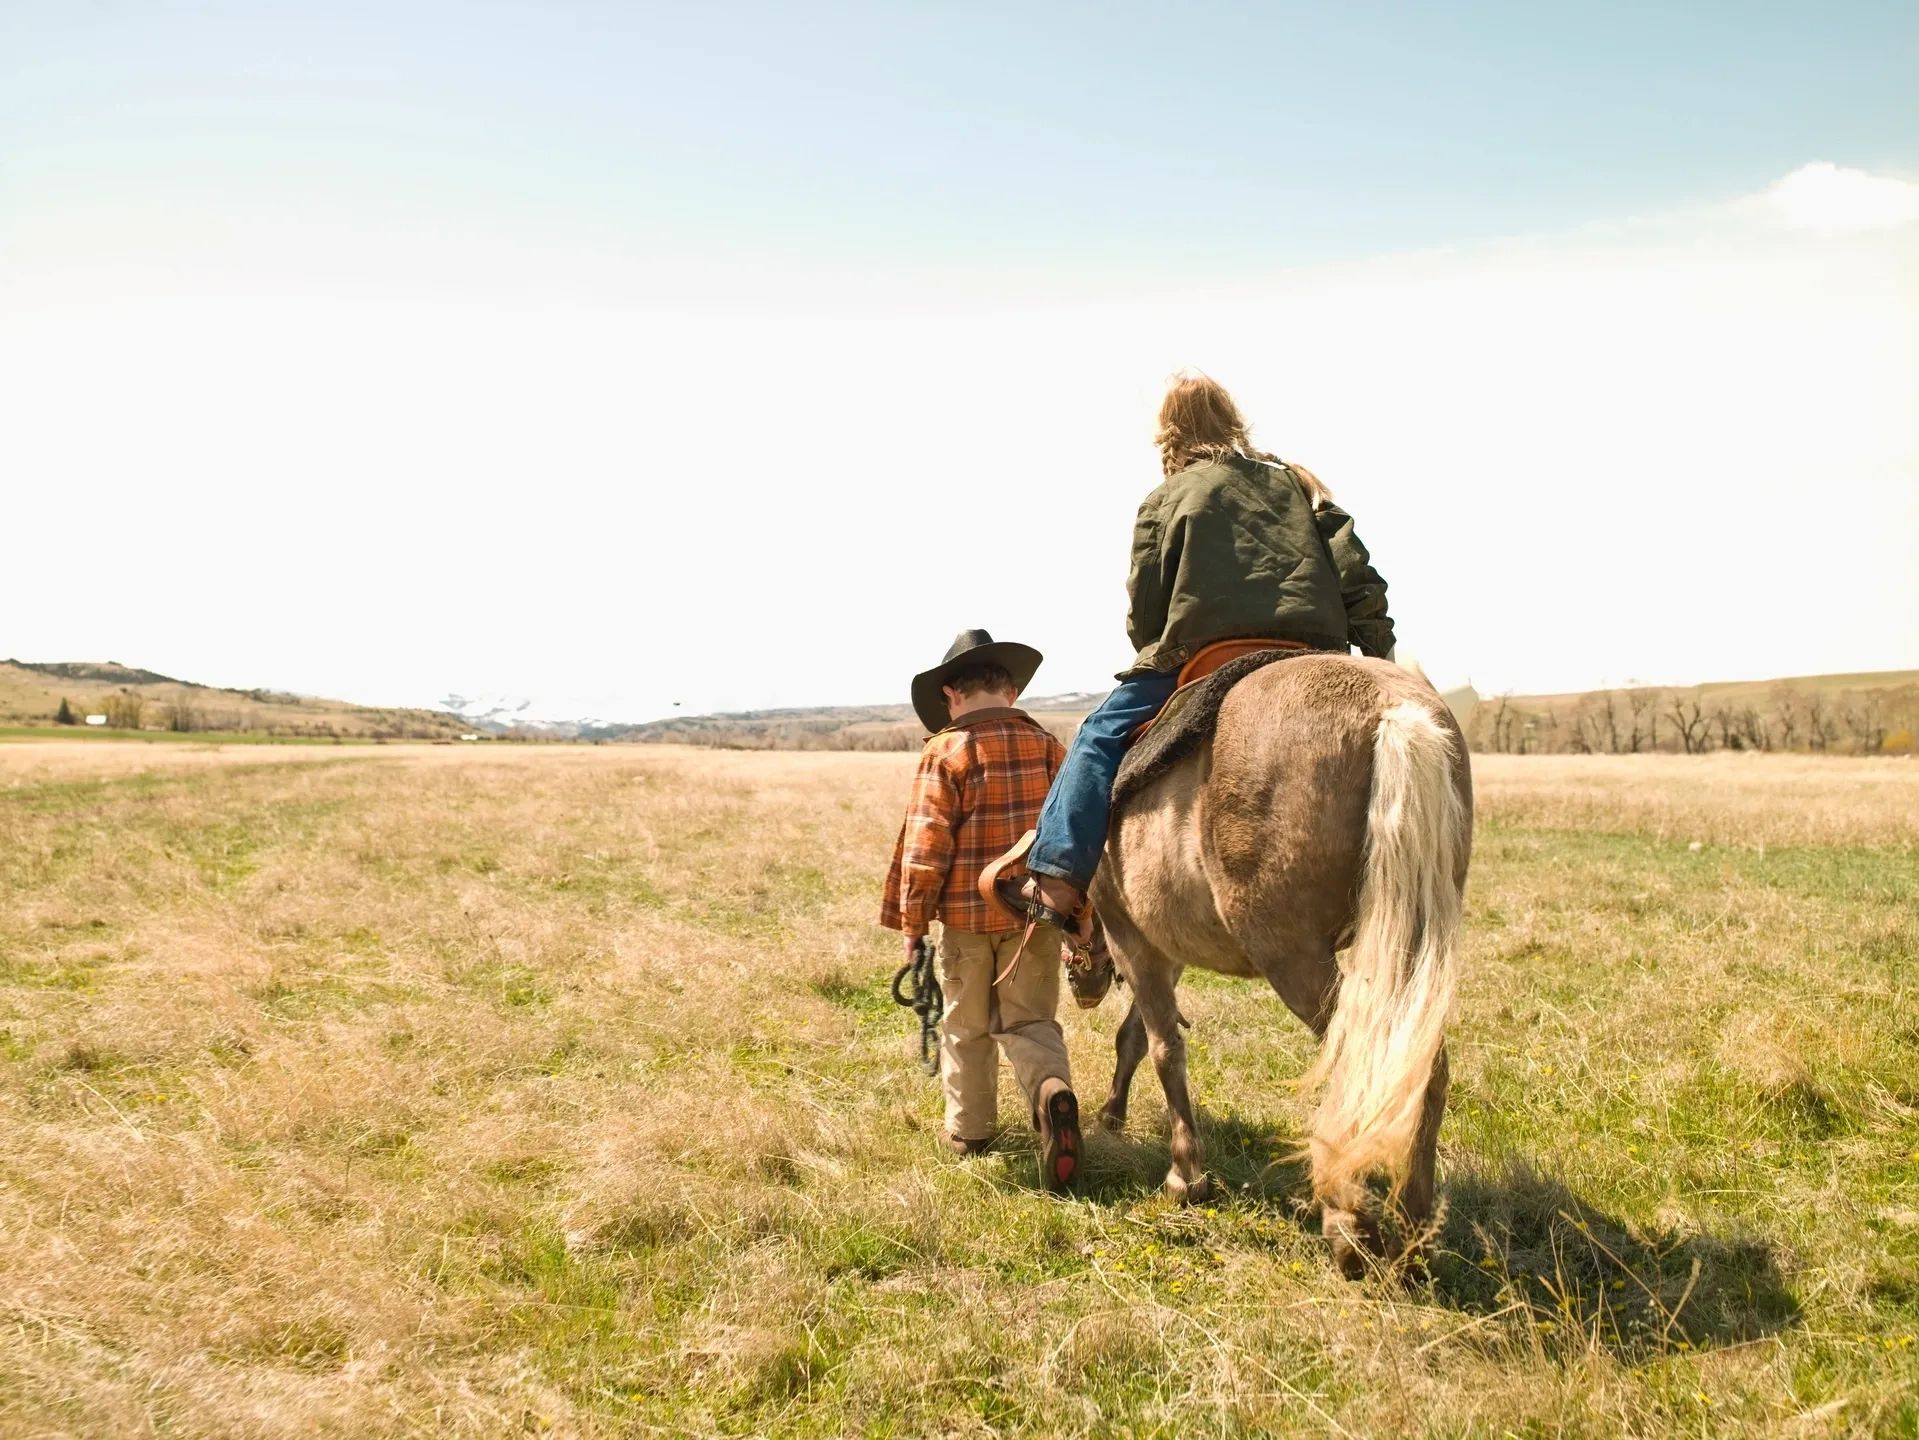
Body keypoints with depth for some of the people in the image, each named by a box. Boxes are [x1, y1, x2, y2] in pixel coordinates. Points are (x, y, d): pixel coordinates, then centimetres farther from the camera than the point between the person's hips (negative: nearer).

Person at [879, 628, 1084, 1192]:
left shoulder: (944, 753, -10)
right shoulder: (1048, 745, 2)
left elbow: (925, 845, -12)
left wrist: (911, 922, -2)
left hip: (966, 915, -2)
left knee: (967, 1027, 15)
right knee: (1029, 1019, 10)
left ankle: (969, 1128, 26)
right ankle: (1052, 1088, -18)